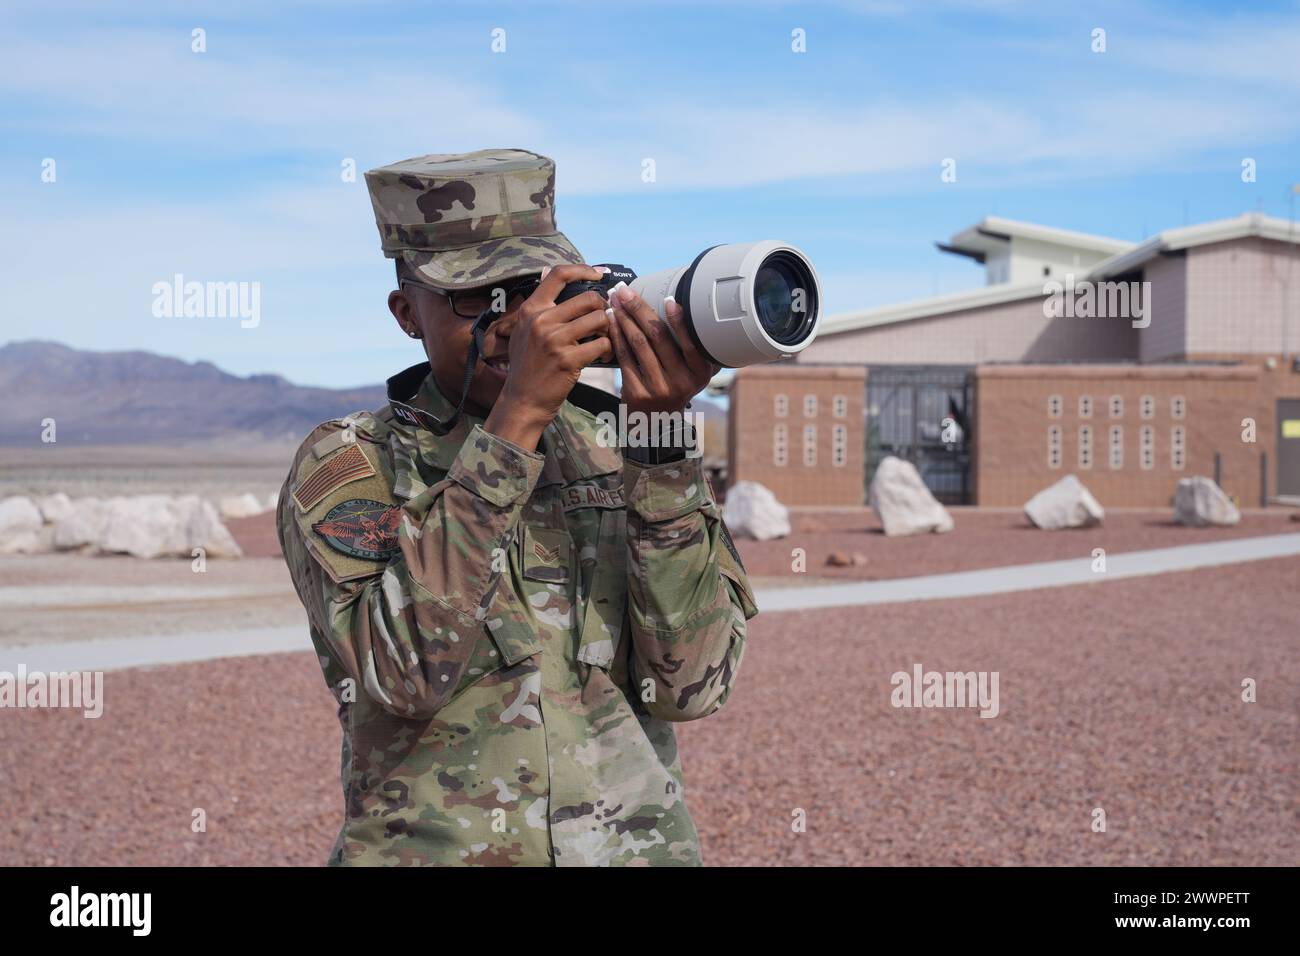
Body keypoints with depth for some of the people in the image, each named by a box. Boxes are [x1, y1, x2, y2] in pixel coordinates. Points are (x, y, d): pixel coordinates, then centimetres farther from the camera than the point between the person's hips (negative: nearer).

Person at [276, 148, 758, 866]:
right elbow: (404, 668, -22)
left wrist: (658, 437, -17)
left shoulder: (619, 455, 2)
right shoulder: (345, 466, -5)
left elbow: (690, 685, -10)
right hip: (429, 846, -2)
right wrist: (517, 415, -25)